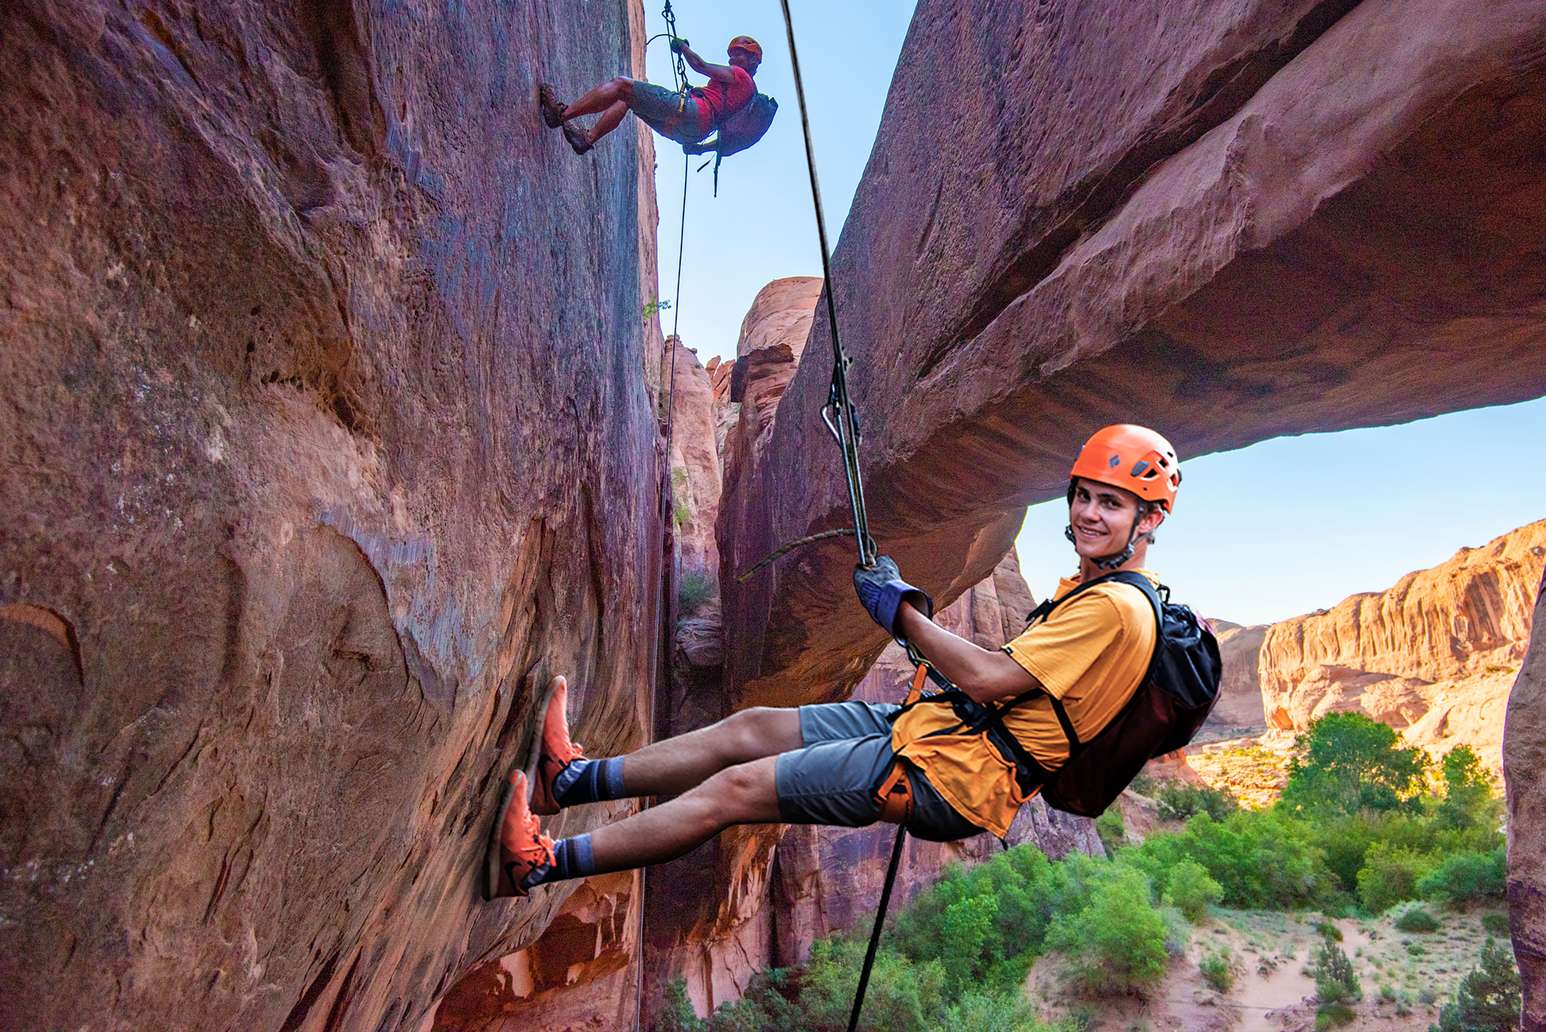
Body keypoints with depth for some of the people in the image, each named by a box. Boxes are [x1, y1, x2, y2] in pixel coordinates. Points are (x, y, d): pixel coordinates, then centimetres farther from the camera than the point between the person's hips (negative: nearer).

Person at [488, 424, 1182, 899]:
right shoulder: (1090, 587, 15)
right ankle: (572, 779, 19)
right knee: (751, 727, 6)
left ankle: (540, 865, 2)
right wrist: (923, 628, 7)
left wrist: (900, 610, -12)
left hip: (953, 777, -9)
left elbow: (988, 678, -21)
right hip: (939, 724, 9)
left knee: (733, 789, -10)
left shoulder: (1117, 607, -16)